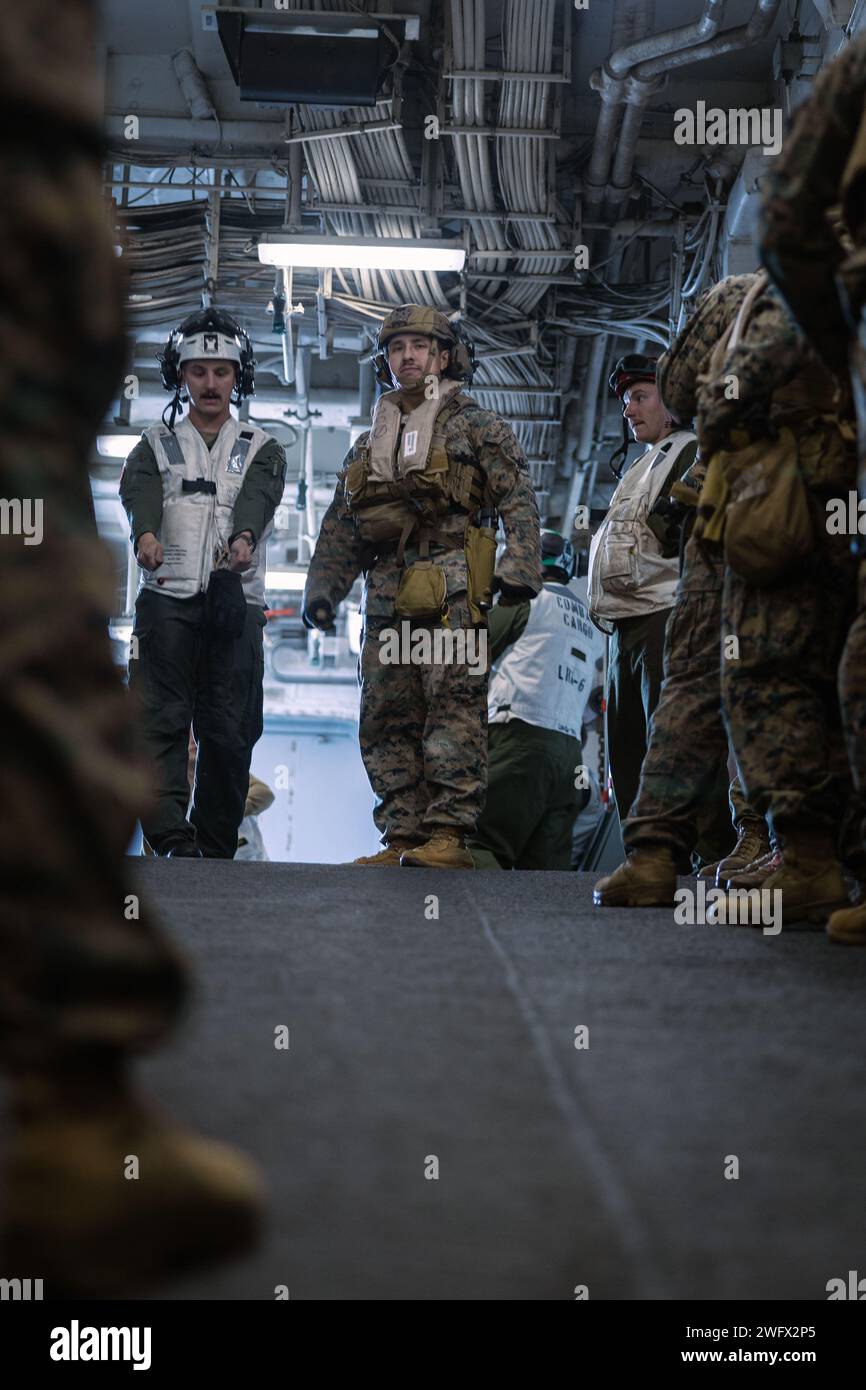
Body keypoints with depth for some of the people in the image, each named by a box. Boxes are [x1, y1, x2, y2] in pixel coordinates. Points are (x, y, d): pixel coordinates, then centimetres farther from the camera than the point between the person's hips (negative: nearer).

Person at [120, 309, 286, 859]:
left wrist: (244, 537, -31)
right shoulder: (156, 445, 16)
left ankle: (215, 851, 8)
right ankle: (173, 841, -20)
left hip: (236, 601, 1)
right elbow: (141, 491, -6)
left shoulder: (262, 450, 16)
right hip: (167, 596, 0)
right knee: (160, 720, -13)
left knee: (230, 732, 0)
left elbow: (258, 497, -7)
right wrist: (146, 534, -31)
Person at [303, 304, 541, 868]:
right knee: (387, 720, 2)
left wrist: (518, 569, -15)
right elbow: (340, 528, 26)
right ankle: (404, 837, 4)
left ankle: (449, 832, -16)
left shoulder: (477, 429, 9)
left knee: (453, 707, -12)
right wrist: (323, 588, 13)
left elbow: (519, 503, -1)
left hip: (451, 593, -6)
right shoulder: (368, 446, 25)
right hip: (387, 600, 6)